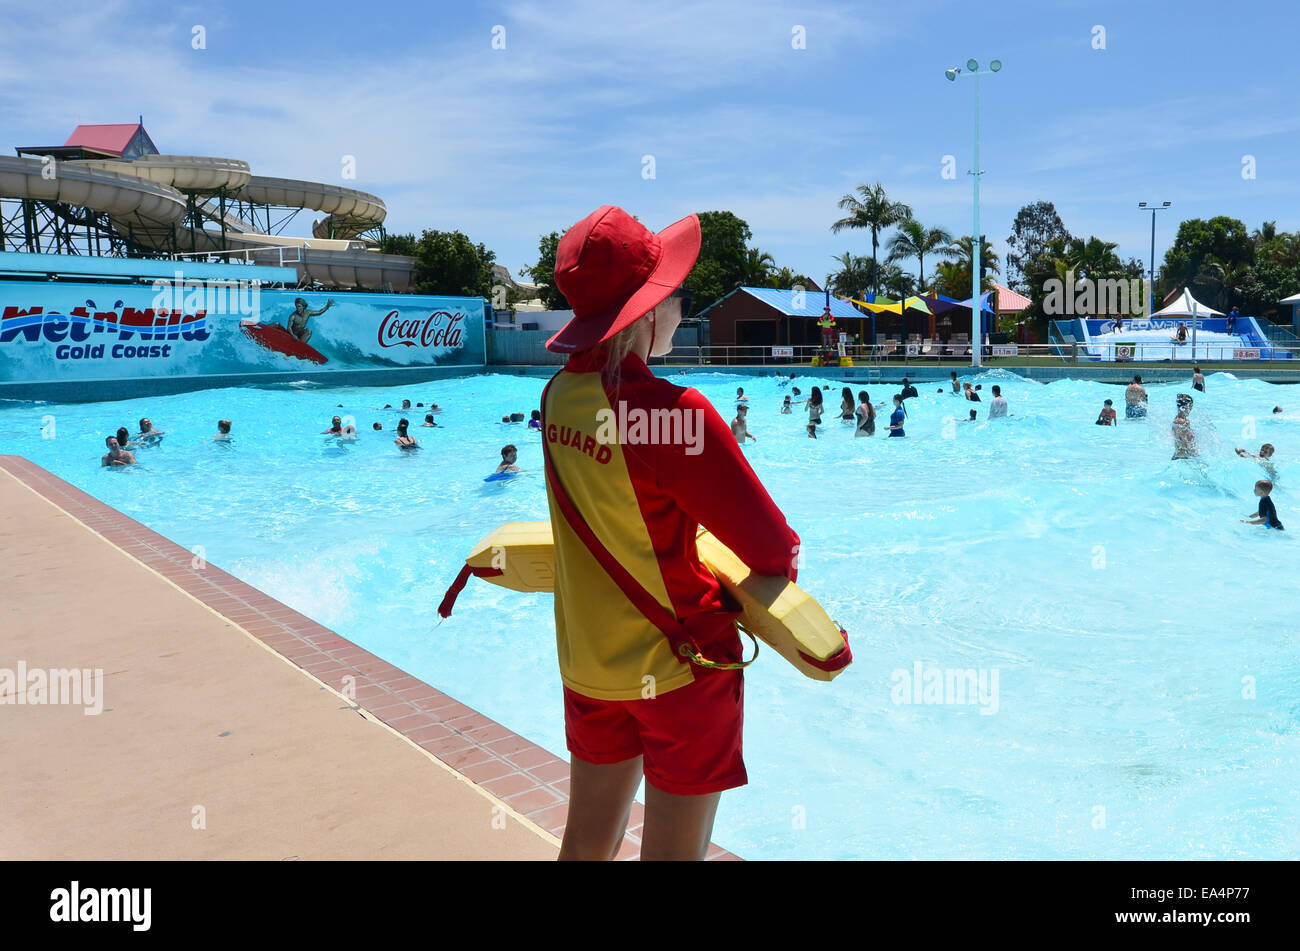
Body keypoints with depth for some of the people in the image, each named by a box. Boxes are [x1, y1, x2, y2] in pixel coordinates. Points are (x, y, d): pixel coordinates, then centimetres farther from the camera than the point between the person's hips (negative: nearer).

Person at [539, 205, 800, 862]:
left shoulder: (558, 394, -4)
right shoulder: (673, 411, -25)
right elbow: (772, 549, -19)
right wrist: (780, 564, 2)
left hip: (585, 660, 7)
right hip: (679, 665, -6)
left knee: (587, 840, 21)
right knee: (674, 850, 10)